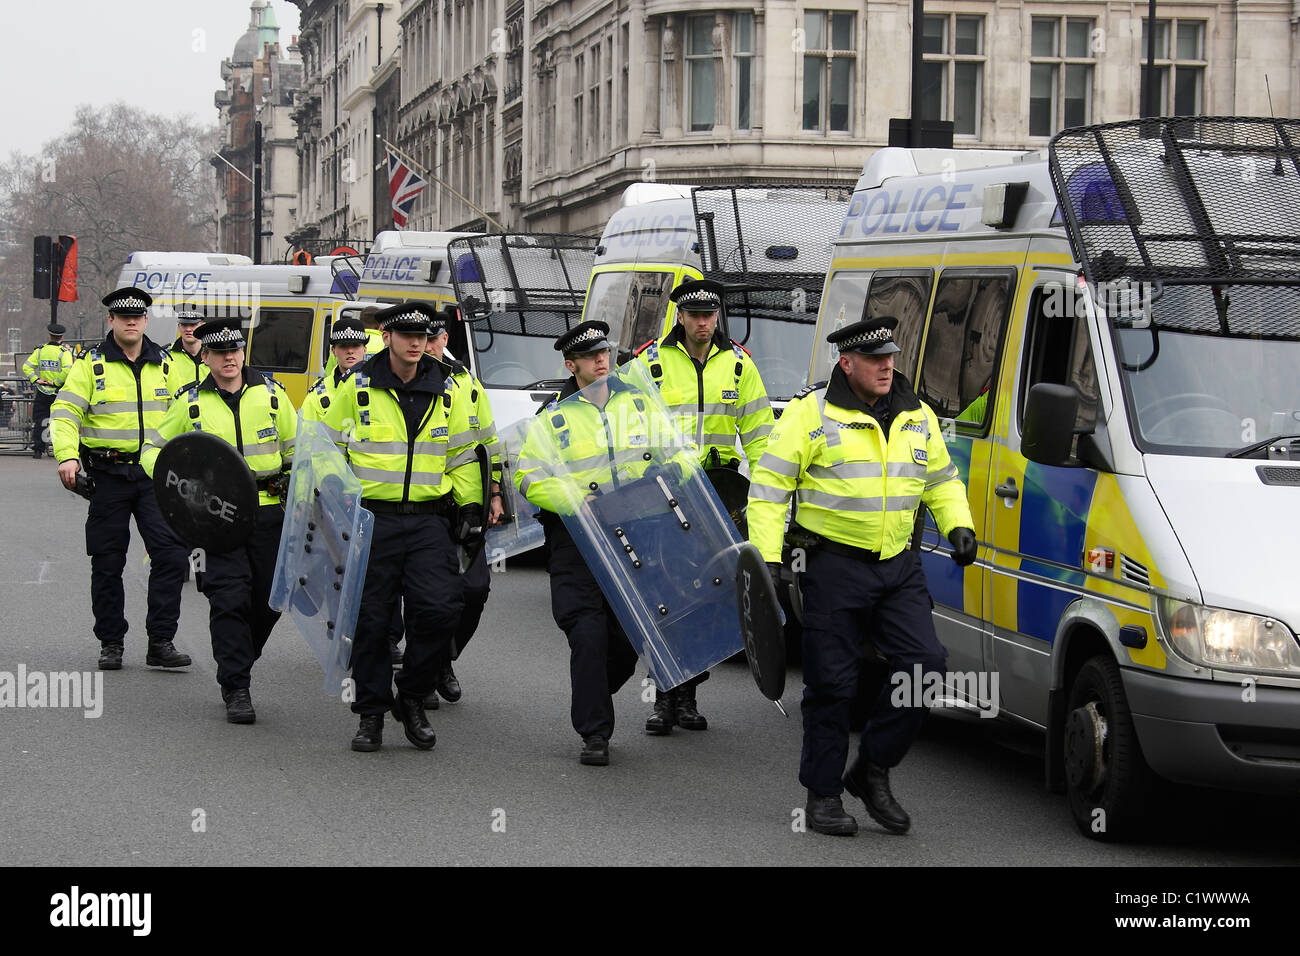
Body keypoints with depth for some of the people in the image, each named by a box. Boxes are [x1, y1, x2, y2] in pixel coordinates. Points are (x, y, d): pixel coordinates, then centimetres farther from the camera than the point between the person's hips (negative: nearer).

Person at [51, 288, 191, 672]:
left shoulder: (164, 365, 11)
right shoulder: (91, 365, 2)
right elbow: (66, 413, -6)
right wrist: (67, 456, -20)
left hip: (155, 474, 2)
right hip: (108, 476, -2)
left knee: (171, 553, -10)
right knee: (107, 563, 4)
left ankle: (161, 642, -4)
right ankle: (111, 643, 15)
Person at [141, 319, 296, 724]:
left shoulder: (271, 394, 7)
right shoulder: (191, 402, 4)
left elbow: (296, 447, 18)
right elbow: (153, 449, 11)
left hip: (268, 510, 2)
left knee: (269, 600, 5)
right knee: (229, 597, -11)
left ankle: (235, 664, 30)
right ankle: (236, 689, -4)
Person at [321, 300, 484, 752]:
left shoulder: (446, 392, 9)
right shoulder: (356, 388, 1)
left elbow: (462, 455, 17)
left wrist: (471, 504, 10)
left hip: (429, 520, 2)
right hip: (371, 518, -1)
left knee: (440, 608, -13)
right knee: (370, 619, 1)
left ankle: (412, 698, 8)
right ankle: (371, 714, 14)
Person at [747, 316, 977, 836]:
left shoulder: (917, 417, 11)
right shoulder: (812, 412, -5)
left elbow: (942, 481, 24)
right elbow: (768, 486, -6)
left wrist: (959, 525, 5)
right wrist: (766, 558, -13)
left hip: (899, 567, 5)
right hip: (834, 565, -5)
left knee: (923, 664, -7)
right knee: (832, 683, 0)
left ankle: (872, 771, 9)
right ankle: (823, 793, 14)